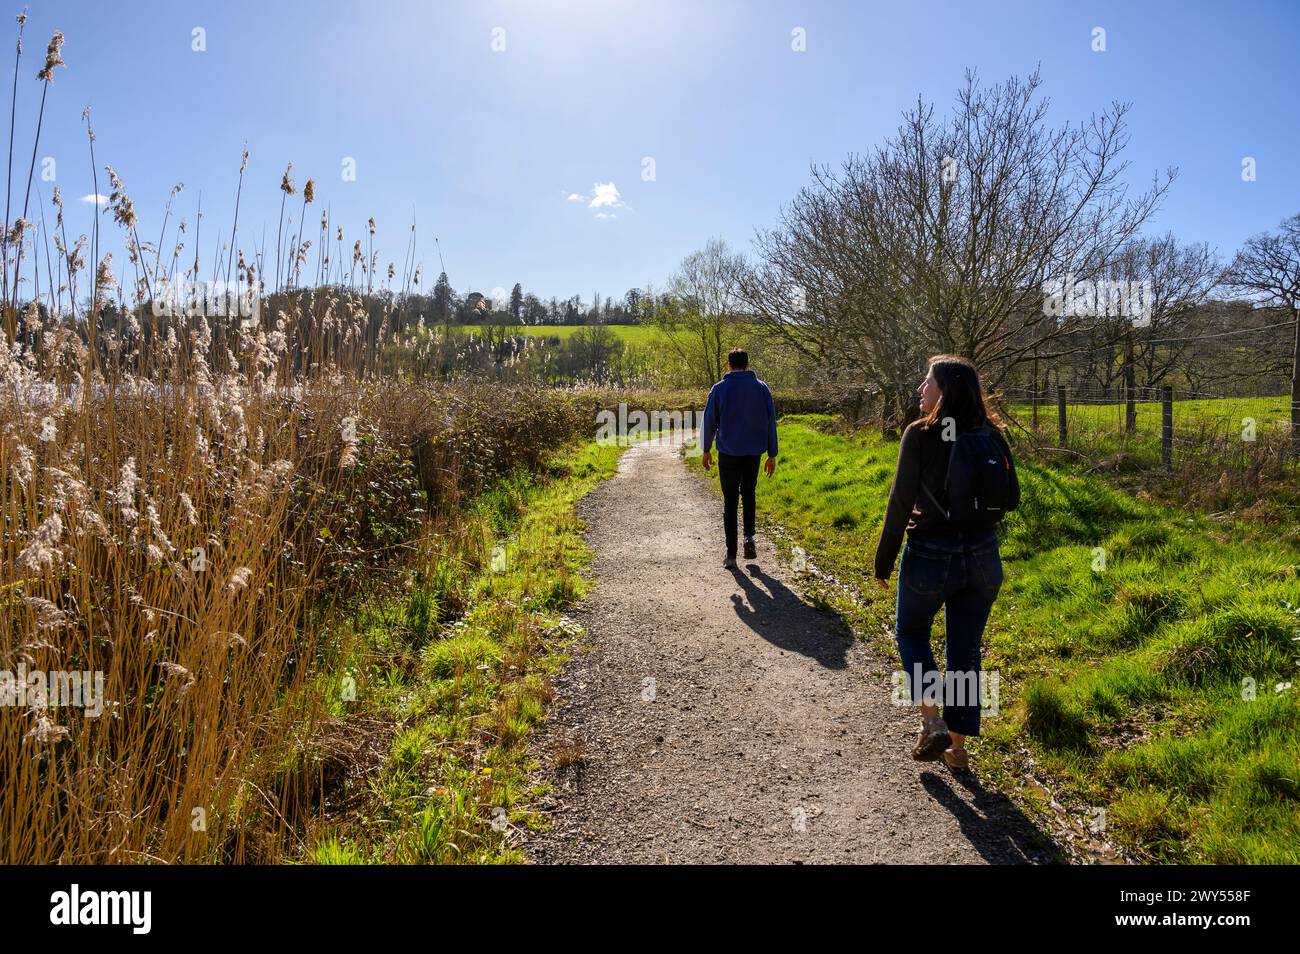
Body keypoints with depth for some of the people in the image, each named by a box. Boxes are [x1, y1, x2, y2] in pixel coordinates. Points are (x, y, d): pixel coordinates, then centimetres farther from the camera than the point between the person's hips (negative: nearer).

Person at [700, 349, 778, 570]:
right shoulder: (761, 388, 0)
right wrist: (772, 455, 7)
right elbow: (770, 423, 1)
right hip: (754, 452, 2)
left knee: (730, 502, 5)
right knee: (748, 494, 22)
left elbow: (709, 422, -1)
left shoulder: (719, 389, -5)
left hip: (728, 454, -2)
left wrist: (706, 450, 12)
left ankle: (731, 555, 4)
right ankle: (749, 536, 3)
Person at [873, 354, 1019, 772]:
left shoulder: (919, 435, -14)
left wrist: (883, 563, -4)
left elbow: (900, 503, -12)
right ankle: (958, 747, 23)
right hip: (983, 556, 4)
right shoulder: (992, 436, 0)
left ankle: (932, 721, 7)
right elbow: (1011, 499, 6)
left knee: (911, 633, 20)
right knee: (965, 651, 16)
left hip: (931, 555, -4)